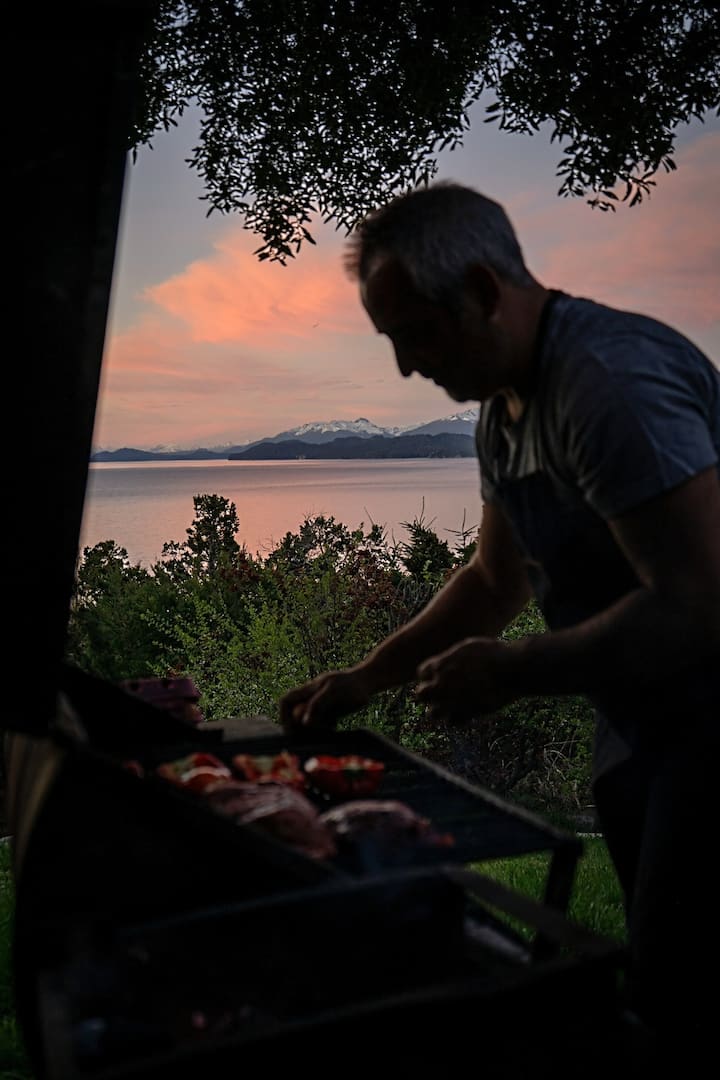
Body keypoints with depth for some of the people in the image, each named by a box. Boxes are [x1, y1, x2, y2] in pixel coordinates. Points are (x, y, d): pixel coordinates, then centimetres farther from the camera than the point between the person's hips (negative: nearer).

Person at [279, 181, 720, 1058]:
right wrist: (366, 677, 11)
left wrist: (507, 674, -20)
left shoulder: (610, 382, -25)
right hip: (637, 726, 9)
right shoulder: (503, 406, 7)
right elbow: (495, 580, 18)